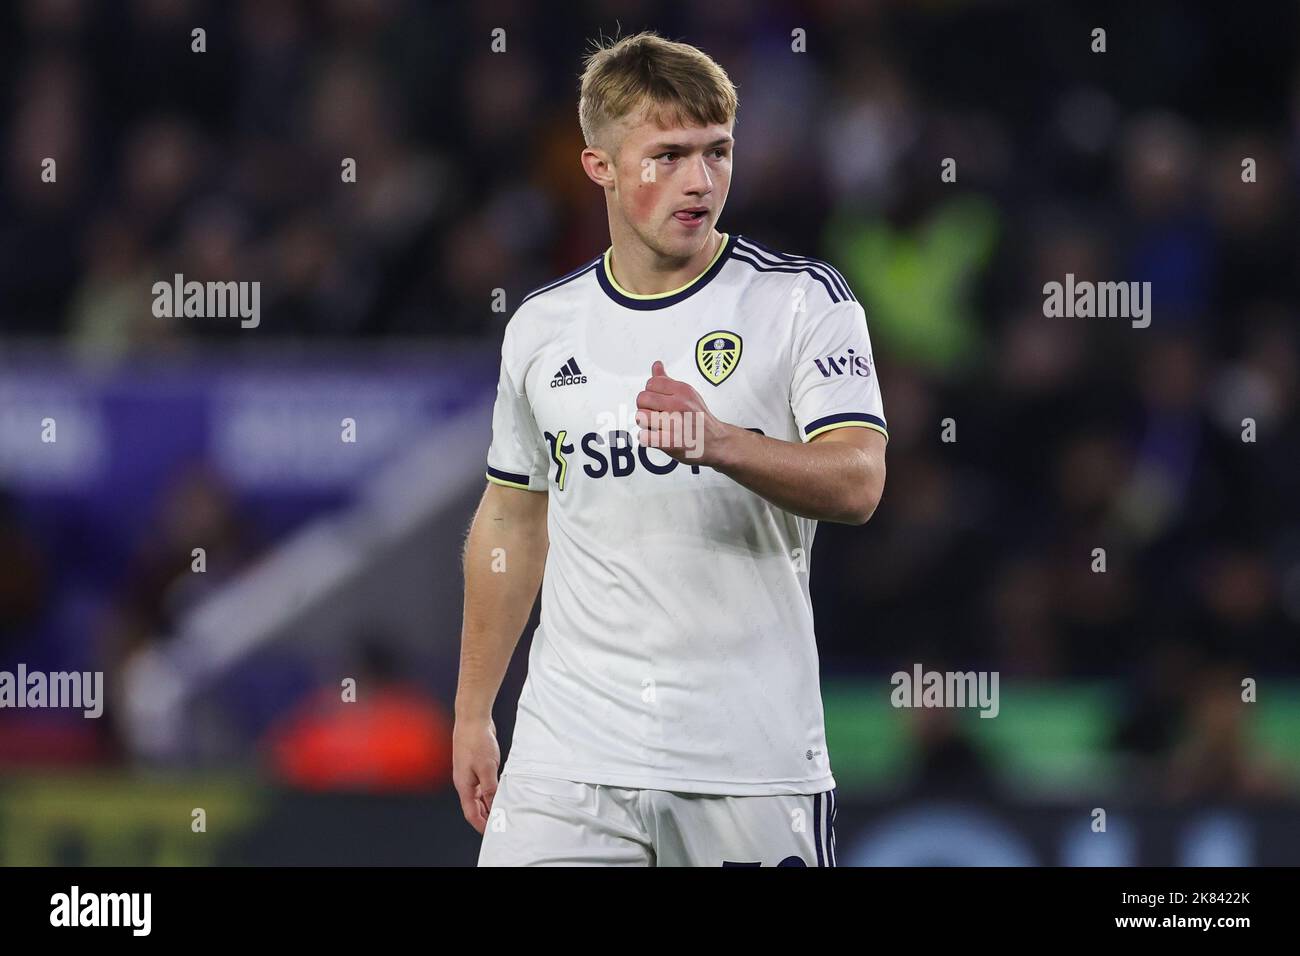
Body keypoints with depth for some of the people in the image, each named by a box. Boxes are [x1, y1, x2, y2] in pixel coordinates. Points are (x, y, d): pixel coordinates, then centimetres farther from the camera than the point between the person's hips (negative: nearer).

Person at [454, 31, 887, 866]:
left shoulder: (802, 299, -1)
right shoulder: (542, 327, 10)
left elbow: (856, 484, -13)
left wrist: (722, 444, -31)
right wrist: (472, 715, 18)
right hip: (568, 758, 2)